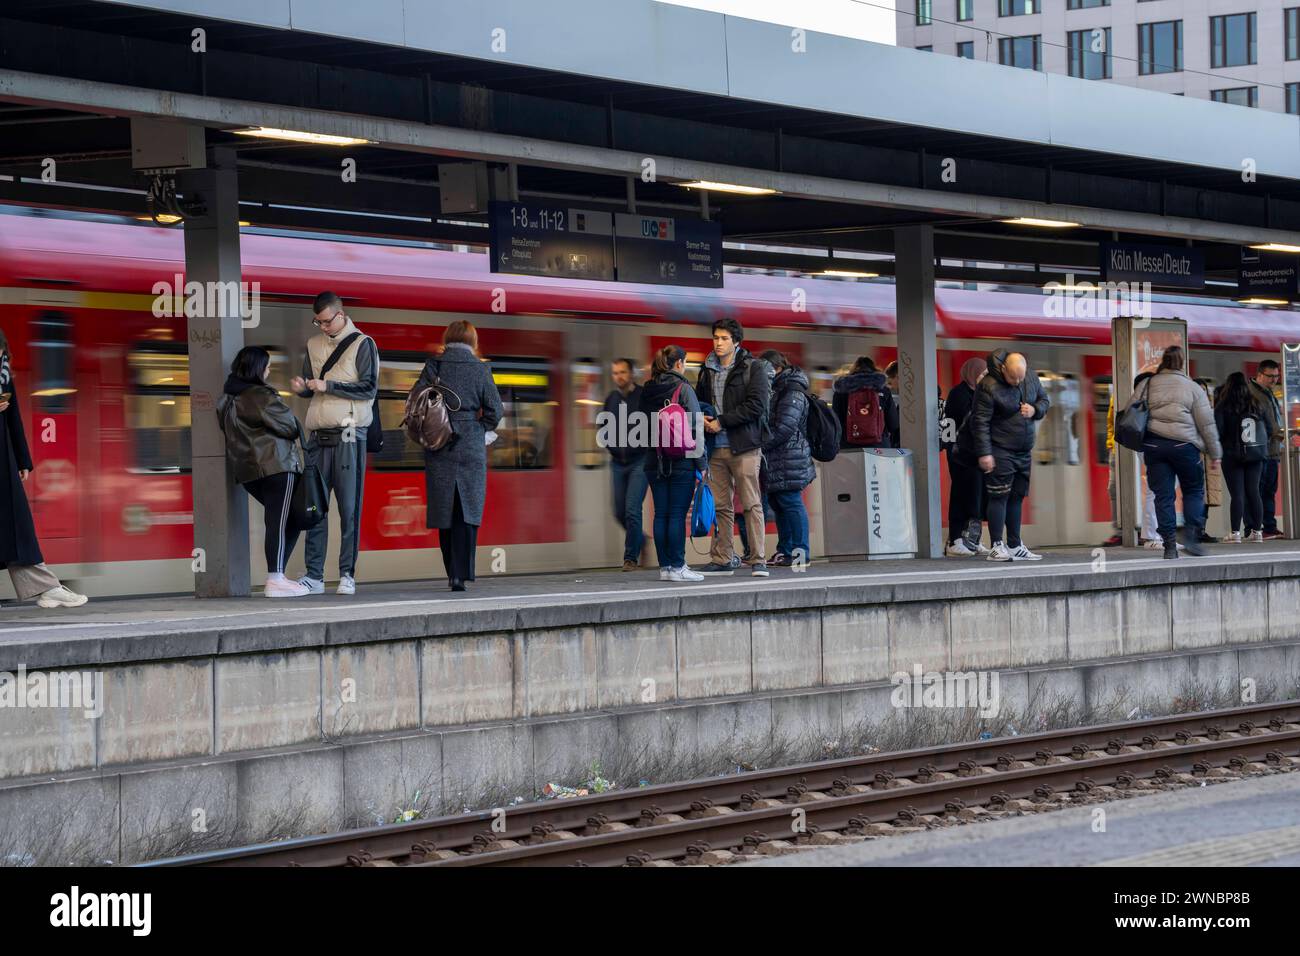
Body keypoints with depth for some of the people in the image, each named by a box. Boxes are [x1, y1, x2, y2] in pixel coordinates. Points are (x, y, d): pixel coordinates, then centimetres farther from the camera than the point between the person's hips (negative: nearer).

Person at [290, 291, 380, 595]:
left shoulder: (362, 344, 1)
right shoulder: (313, 345, 17)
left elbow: (369, 388, -7)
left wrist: (328, 386, -13)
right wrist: (302, 387, 0)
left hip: (348, 436, -5)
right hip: (319, 436, 5)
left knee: (349, 507, -4)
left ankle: (347, 574, -1)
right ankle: (314, 575, 3)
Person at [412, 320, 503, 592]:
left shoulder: (434, 365, -1)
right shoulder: (481, 369, -2)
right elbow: (495, 410, -3)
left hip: (439, 448, 1)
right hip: (472, 447, -1)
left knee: (445, 510, 10)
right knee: (466, 511, 2)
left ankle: (453, 572, 13)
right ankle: (460, 575, -7)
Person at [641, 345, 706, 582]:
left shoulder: (647, 390, 9)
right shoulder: (683, 388, -8)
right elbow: (695, 427, -10)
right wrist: (701, 464, -7)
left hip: (654, 462, 5)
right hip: (681, 462, -5)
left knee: (661, 514, 7)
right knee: (677, 514, -4)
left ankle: (665, 566, 8)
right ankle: (677, 567, -4)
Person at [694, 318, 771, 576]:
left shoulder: (753, 368, -2)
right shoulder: (707, 370, 15)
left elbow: (756, 405, -12)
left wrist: (721, 421, -13)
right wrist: (701, 418, 2)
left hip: (744, 447, -5)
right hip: (716, 448, 5)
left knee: (751, 504, -6)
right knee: (721, 506, 7)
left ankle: (758, 560, -5)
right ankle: (721, 560, 12)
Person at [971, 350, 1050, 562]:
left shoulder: (1030, 377, 4)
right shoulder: (989, 386, -16)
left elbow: (1045, 399, 18)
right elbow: (980, 421, -16)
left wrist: (1035, 410, -6)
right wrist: (984, 453, -18)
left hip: (1024, 451, 7)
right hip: (1001, 451, -7)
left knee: (1017, 497, 11)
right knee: (999, 497, -9)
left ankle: (1014, 546, 18)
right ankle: (997, 546, -7)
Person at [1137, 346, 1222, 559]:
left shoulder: (1148, 385, 9)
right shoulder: (1192, 387, 2)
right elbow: (1207, 423, 2)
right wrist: (1215, 453, 9)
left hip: (1153, 445, 2)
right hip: (1183, 445, -2)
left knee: (1163, 495, 4)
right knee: (1194, 491, 12)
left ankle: (1169, 544, 0)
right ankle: (1191, 536, -2)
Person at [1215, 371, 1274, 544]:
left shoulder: (1223, 407, -9)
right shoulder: (1258, 405, 5)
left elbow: (1217, 432, -14)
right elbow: (1270, 429, 8)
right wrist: (1263, 446, 21)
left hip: (1233, 456, -4)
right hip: (1256, 455, 4)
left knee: (1237, 494, -4)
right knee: (1254, 492, 8)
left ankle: (1235, 533, -6)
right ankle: (1257, 531, 10)